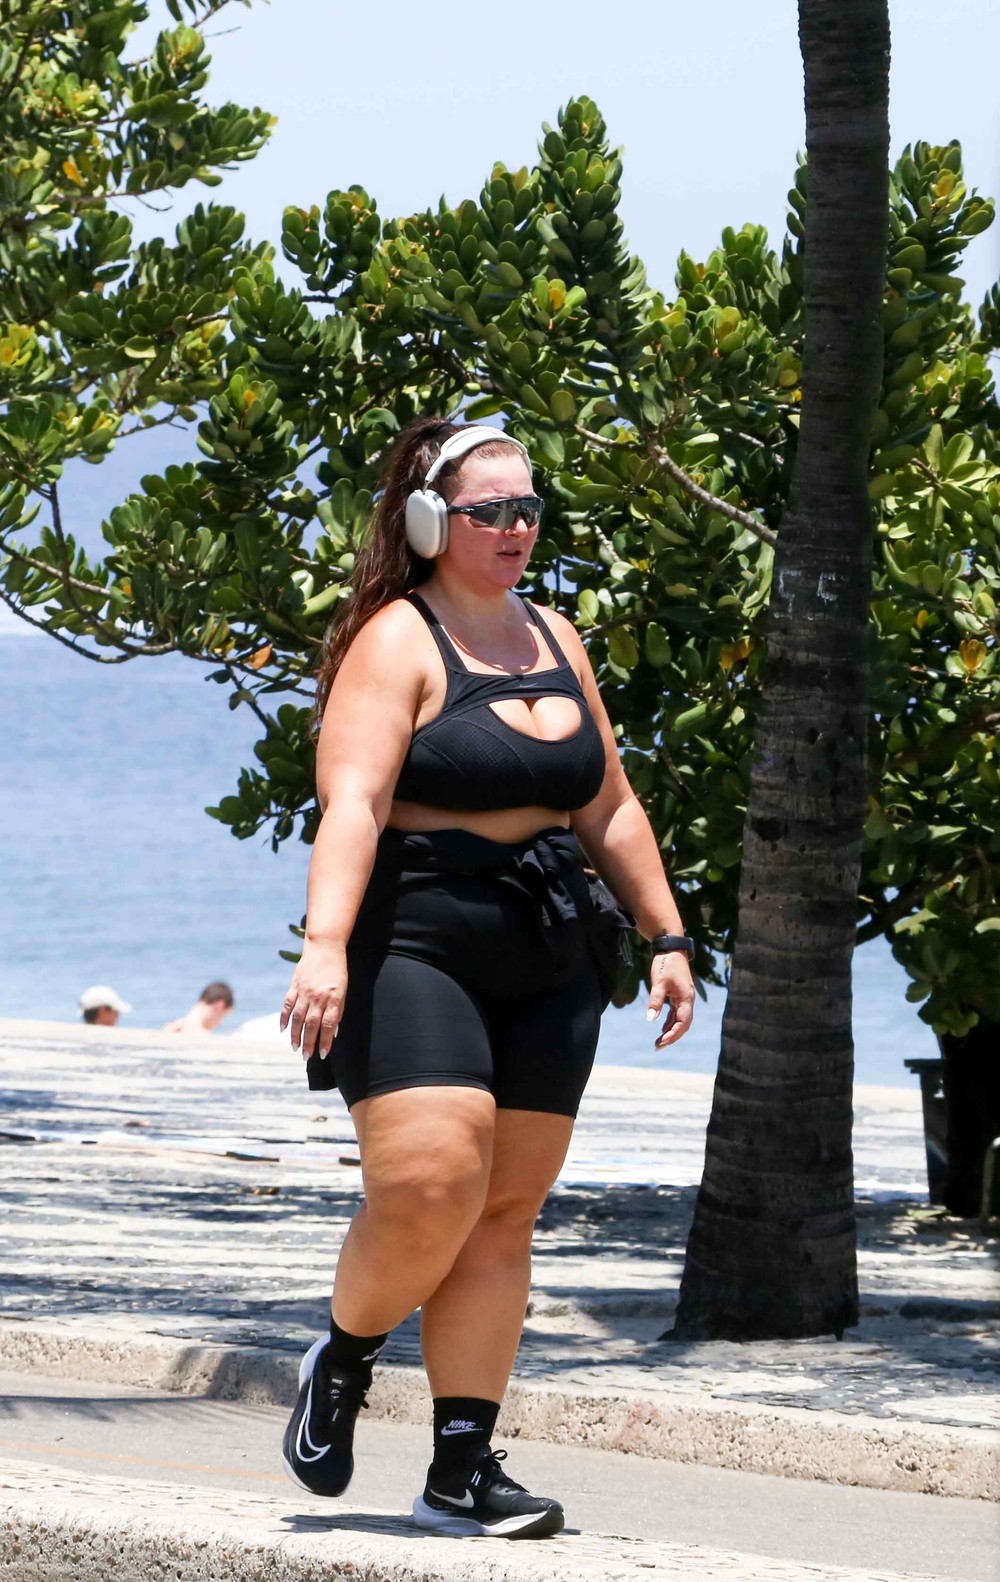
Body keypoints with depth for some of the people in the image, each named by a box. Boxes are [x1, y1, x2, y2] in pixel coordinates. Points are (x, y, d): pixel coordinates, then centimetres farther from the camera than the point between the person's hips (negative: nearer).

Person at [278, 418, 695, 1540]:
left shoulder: (554, 639, 16)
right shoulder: (398, 641, -6)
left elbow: (609, 810, 23)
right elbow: (352, 802, -19)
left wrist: (665, 936, 19)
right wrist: (324, 947, -31)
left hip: (544, 970, 7)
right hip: (414, 951, -7)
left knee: (505, 1216, 2)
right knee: (428, 1188, -20)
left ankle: (462, 1475, 4)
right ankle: (343, 1362, 9)